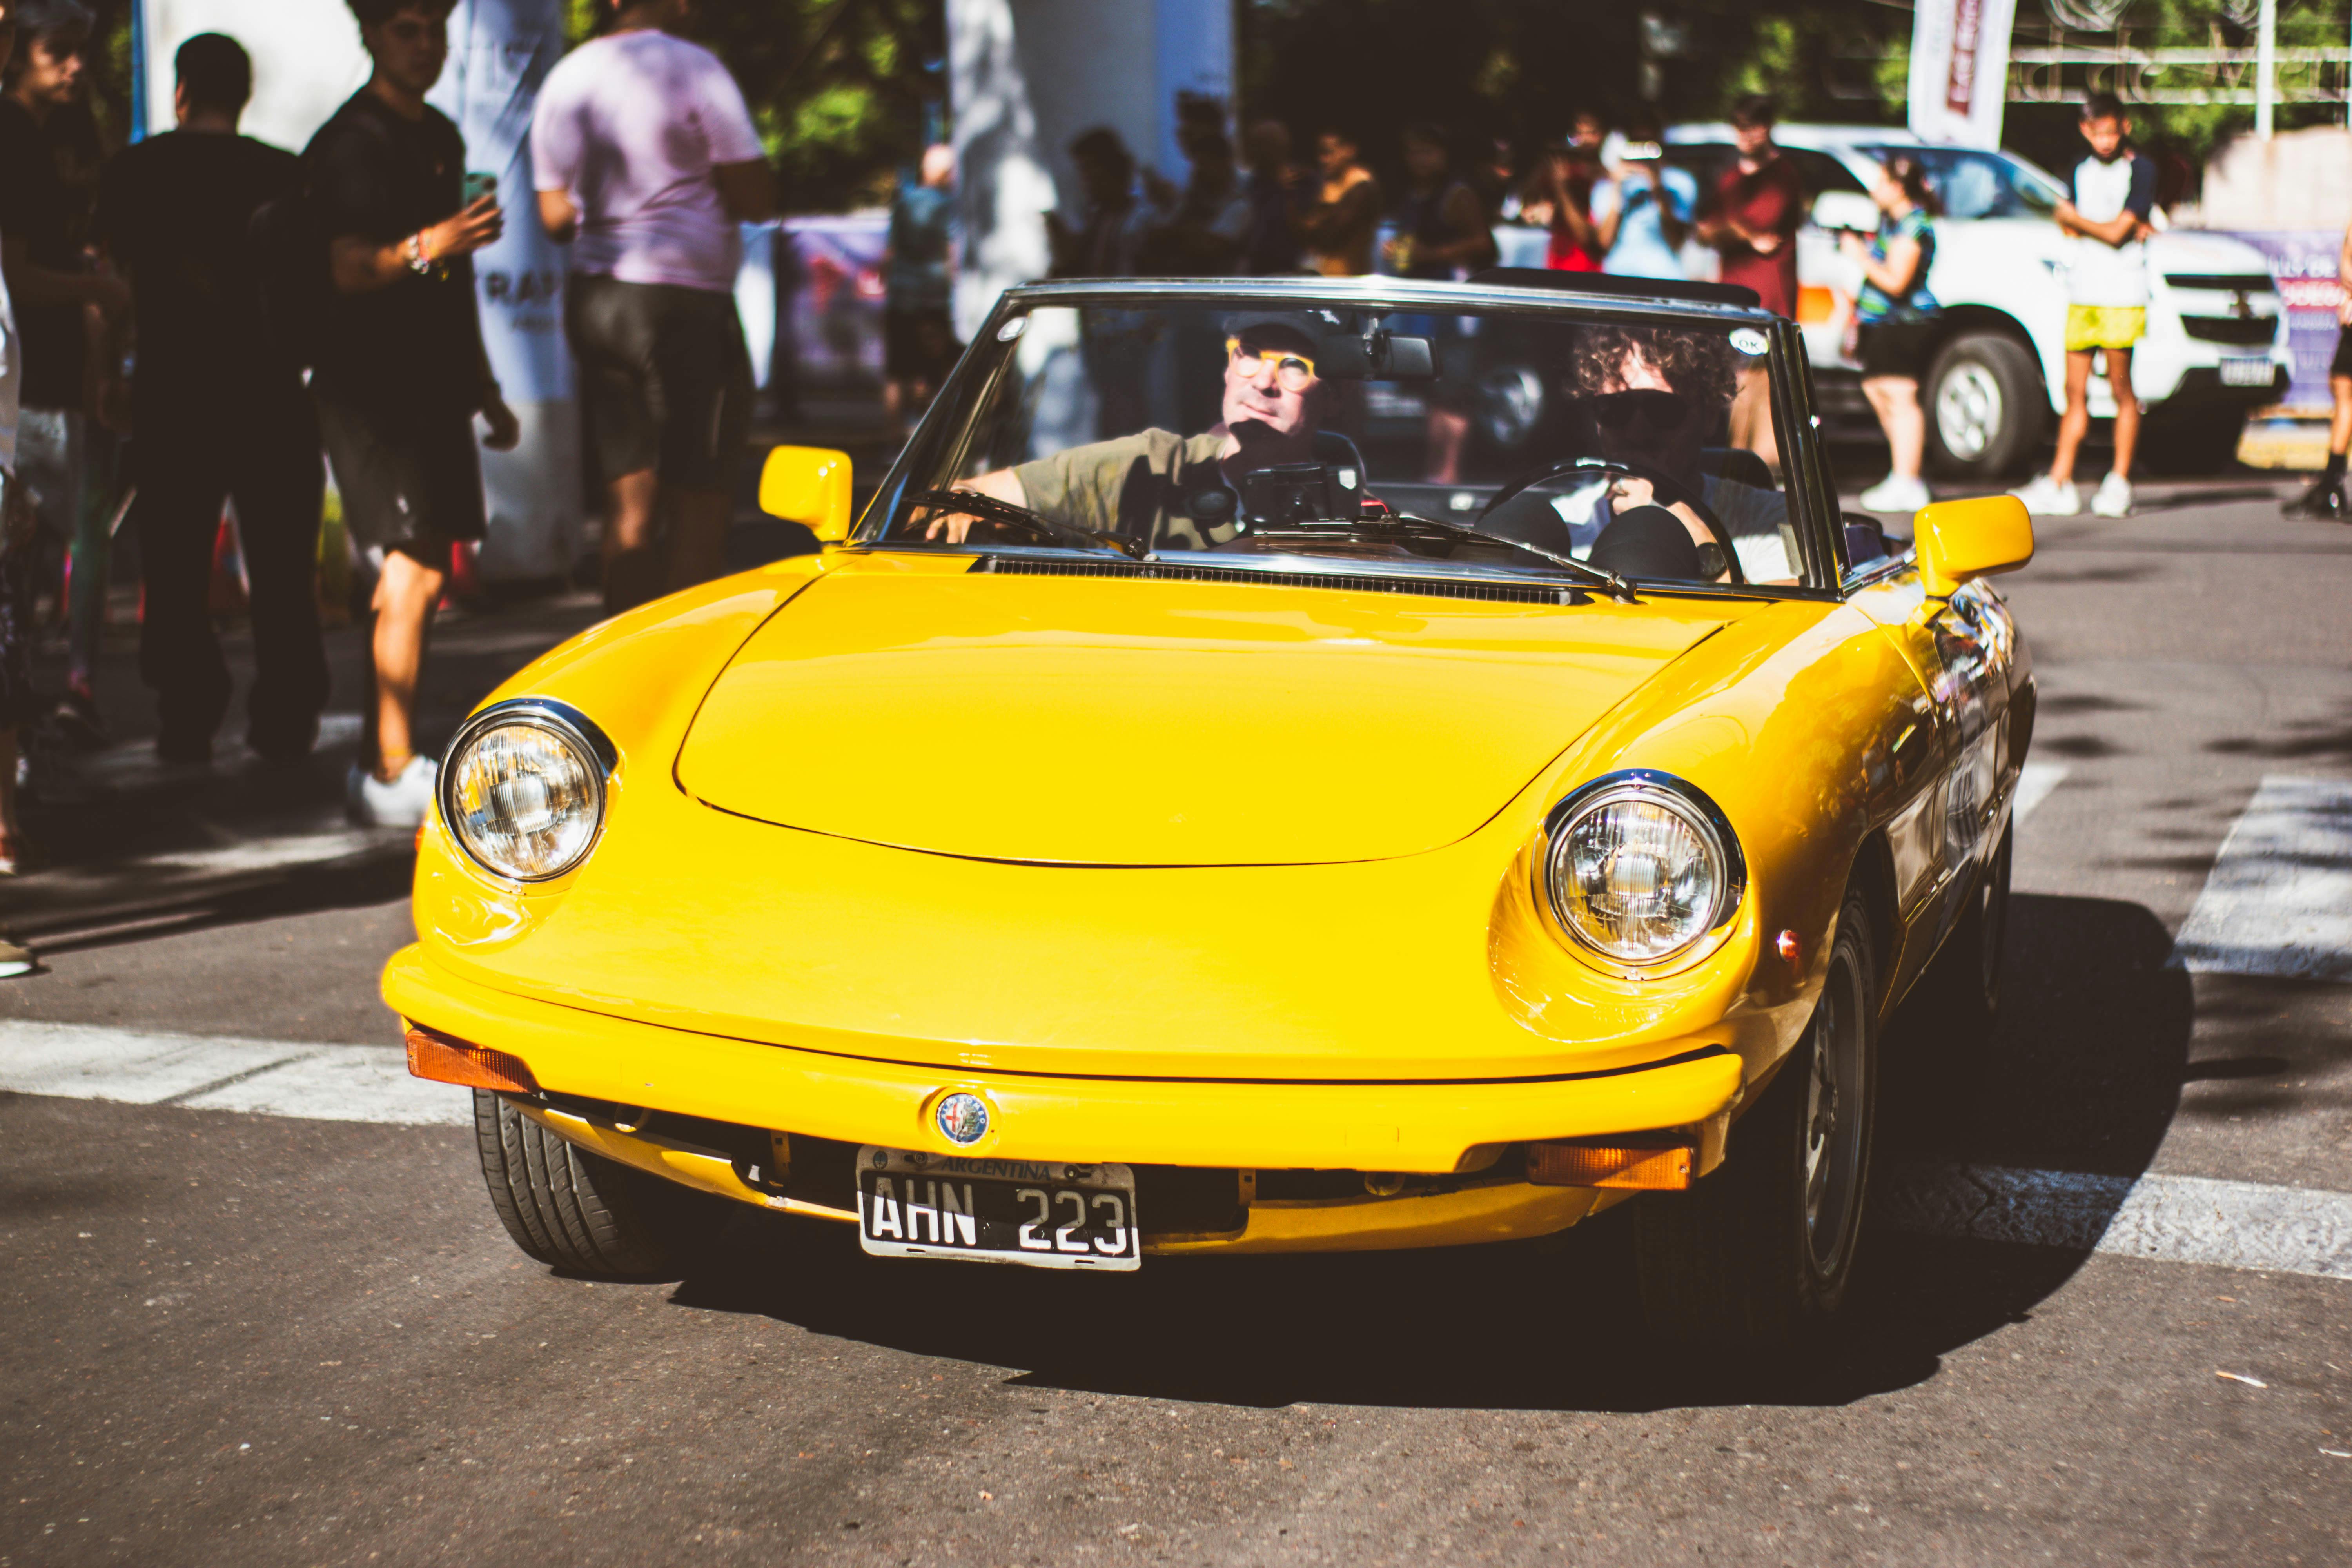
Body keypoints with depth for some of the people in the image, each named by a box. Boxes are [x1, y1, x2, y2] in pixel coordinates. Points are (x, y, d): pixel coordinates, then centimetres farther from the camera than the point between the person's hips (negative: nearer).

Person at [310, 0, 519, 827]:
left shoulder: (442, 137, 18)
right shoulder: (350, 142, -10)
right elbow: (348, 268, -22)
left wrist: (484, 388, 27)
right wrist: (425, 248, -39)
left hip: (433, 384, 9)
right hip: (371, 386, -9)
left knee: (420, 570, 8)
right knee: (415, 569, -13)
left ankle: (385, 759, 15)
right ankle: (394, 777, -12)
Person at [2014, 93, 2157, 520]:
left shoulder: (2141, 170, -2)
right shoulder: (2081, 172, 16)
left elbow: (2116, 232, -11)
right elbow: (2070, 229, 5)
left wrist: (2074, 217, 4)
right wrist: (2127, 229, -9)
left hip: (2122, 296, -5)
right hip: (2081, 293, 5)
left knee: (2121, 389, -3)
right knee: (2076, 392, 5)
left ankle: (2119, 484, 2)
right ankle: (2059, 483, 5)